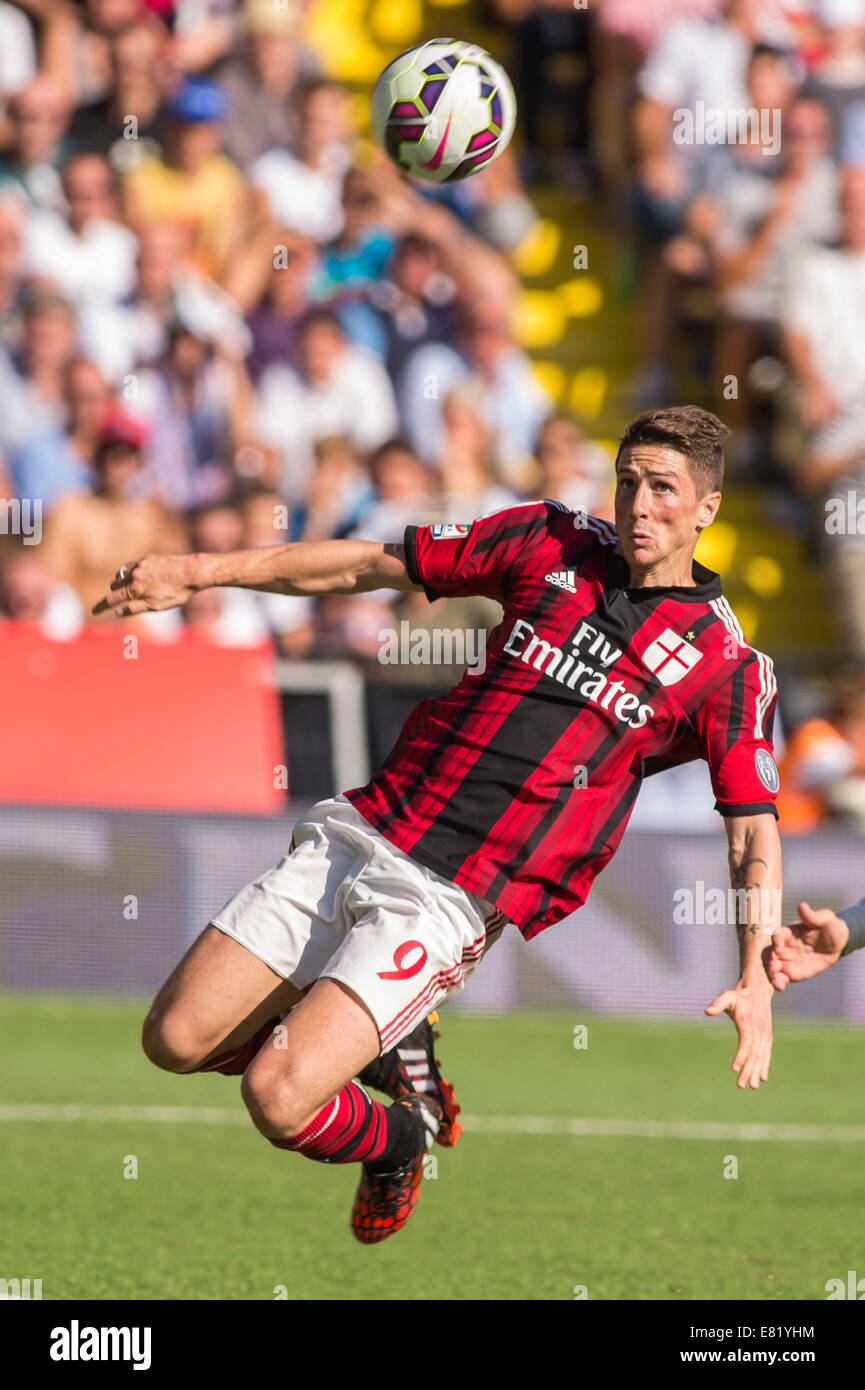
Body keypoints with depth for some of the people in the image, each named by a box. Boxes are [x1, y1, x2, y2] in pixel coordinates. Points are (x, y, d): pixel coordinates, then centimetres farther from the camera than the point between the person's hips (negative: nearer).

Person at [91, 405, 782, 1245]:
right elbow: (370, 565, 15)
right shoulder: (552, 544, 9)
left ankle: (401, 1142, 16)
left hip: (451, 901, -5)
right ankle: (392, 1050, 21)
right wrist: (198, 572, 10)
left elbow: (754, 830, -3)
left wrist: (756, 980, -19)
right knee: (175, 1041, -1)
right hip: (359, 832, 5)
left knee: (279, 1101, -19)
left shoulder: (728, 669, -1)